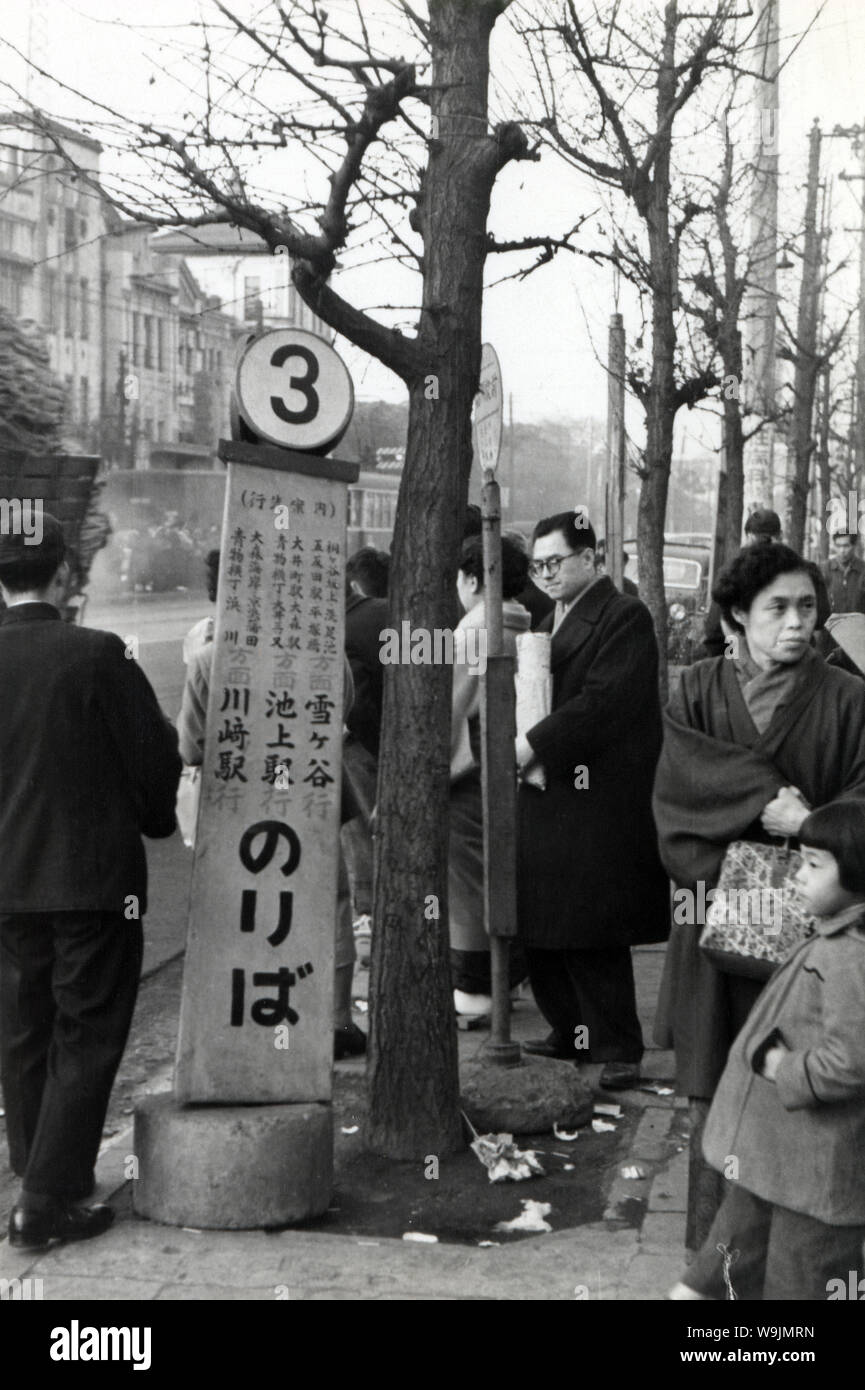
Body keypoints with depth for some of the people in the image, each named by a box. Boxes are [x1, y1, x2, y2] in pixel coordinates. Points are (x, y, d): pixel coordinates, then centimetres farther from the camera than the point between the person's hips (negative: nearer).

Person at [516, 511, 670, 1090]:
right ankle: (572, 1033, 24)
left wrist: (535, 745, -19)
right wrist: (516, 742, 3)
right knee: (541, 930, 11)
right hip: (547, 798, 9)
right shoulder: (553, 622, 20)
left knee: (593, 937, -6)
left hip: (597, 802, -8)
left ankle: (619, 1051, 5)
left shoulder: (624, 616, -8)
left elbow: (605, 700, -18)